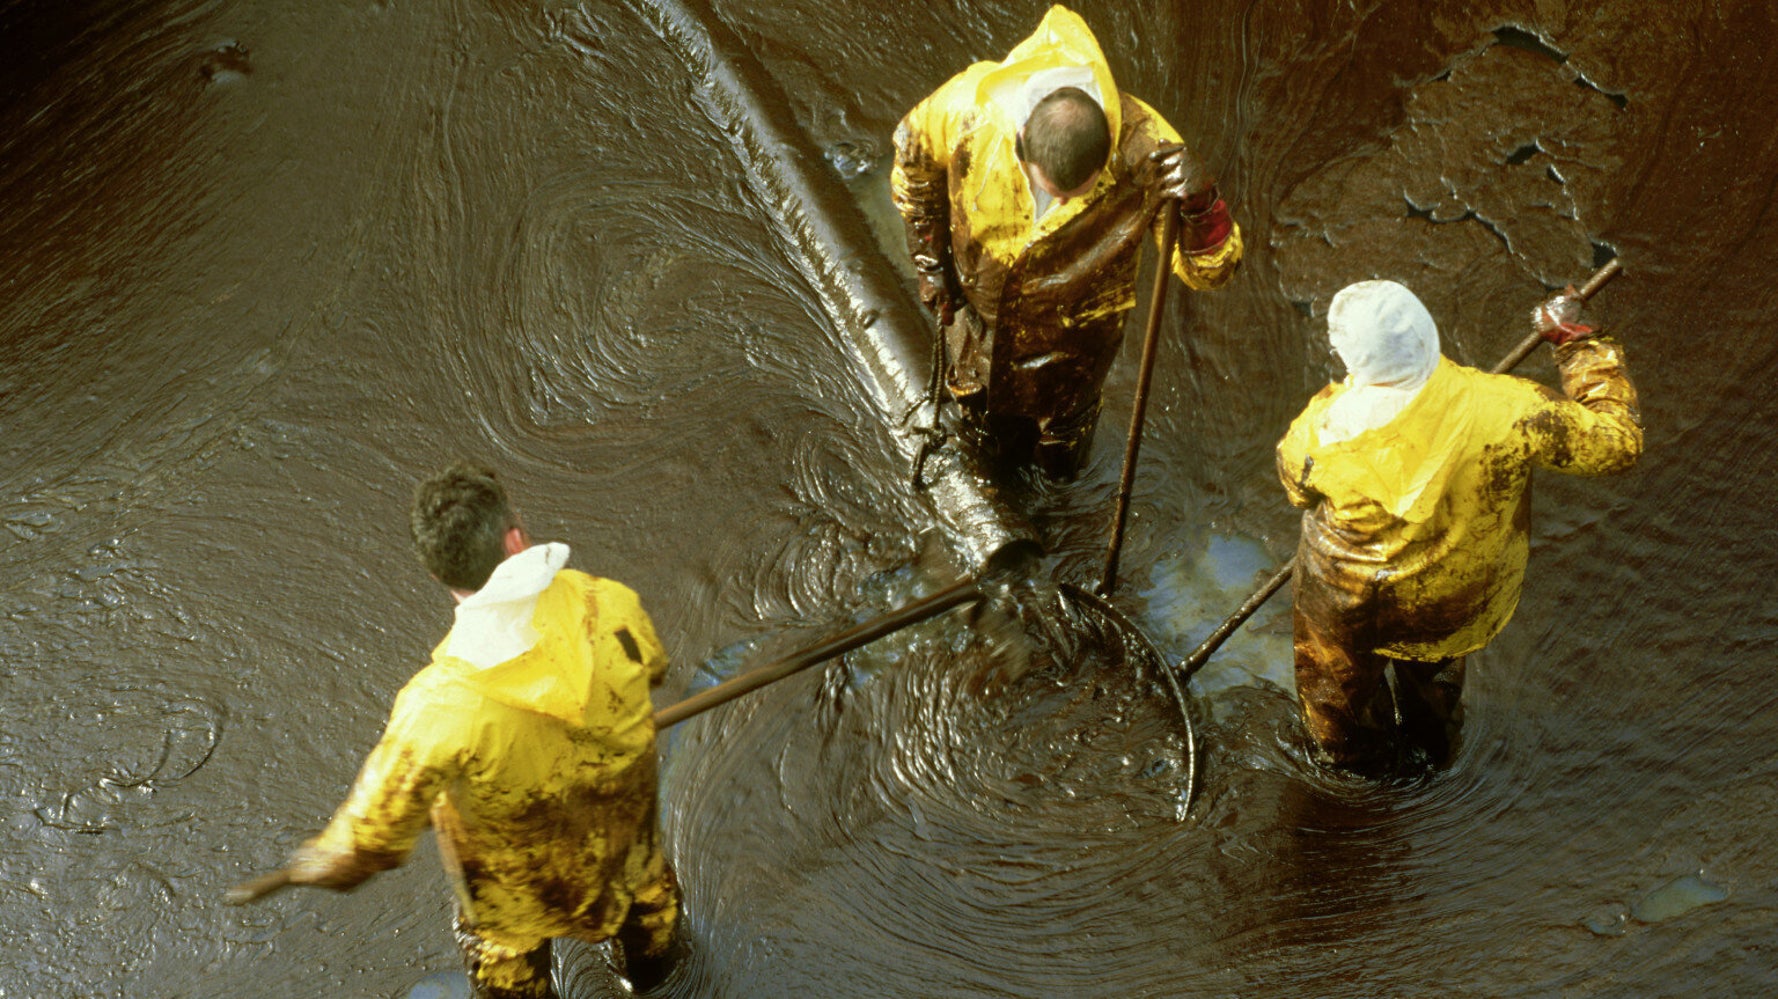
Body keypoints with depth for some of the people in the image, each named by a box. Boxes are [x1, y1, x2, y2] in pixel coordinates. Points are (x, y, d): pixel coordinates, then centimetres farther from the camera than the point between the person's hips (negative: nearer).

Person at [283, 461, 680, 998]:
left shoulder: (440, 707, -43)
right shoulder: (608, 605, -33)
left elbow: (374, 833, -27)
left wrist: (325, 863, -4)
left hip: (517, 875, -3)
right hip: (626, 822, 4)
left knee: (506, 954, 32)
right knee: (642, 883, 38)